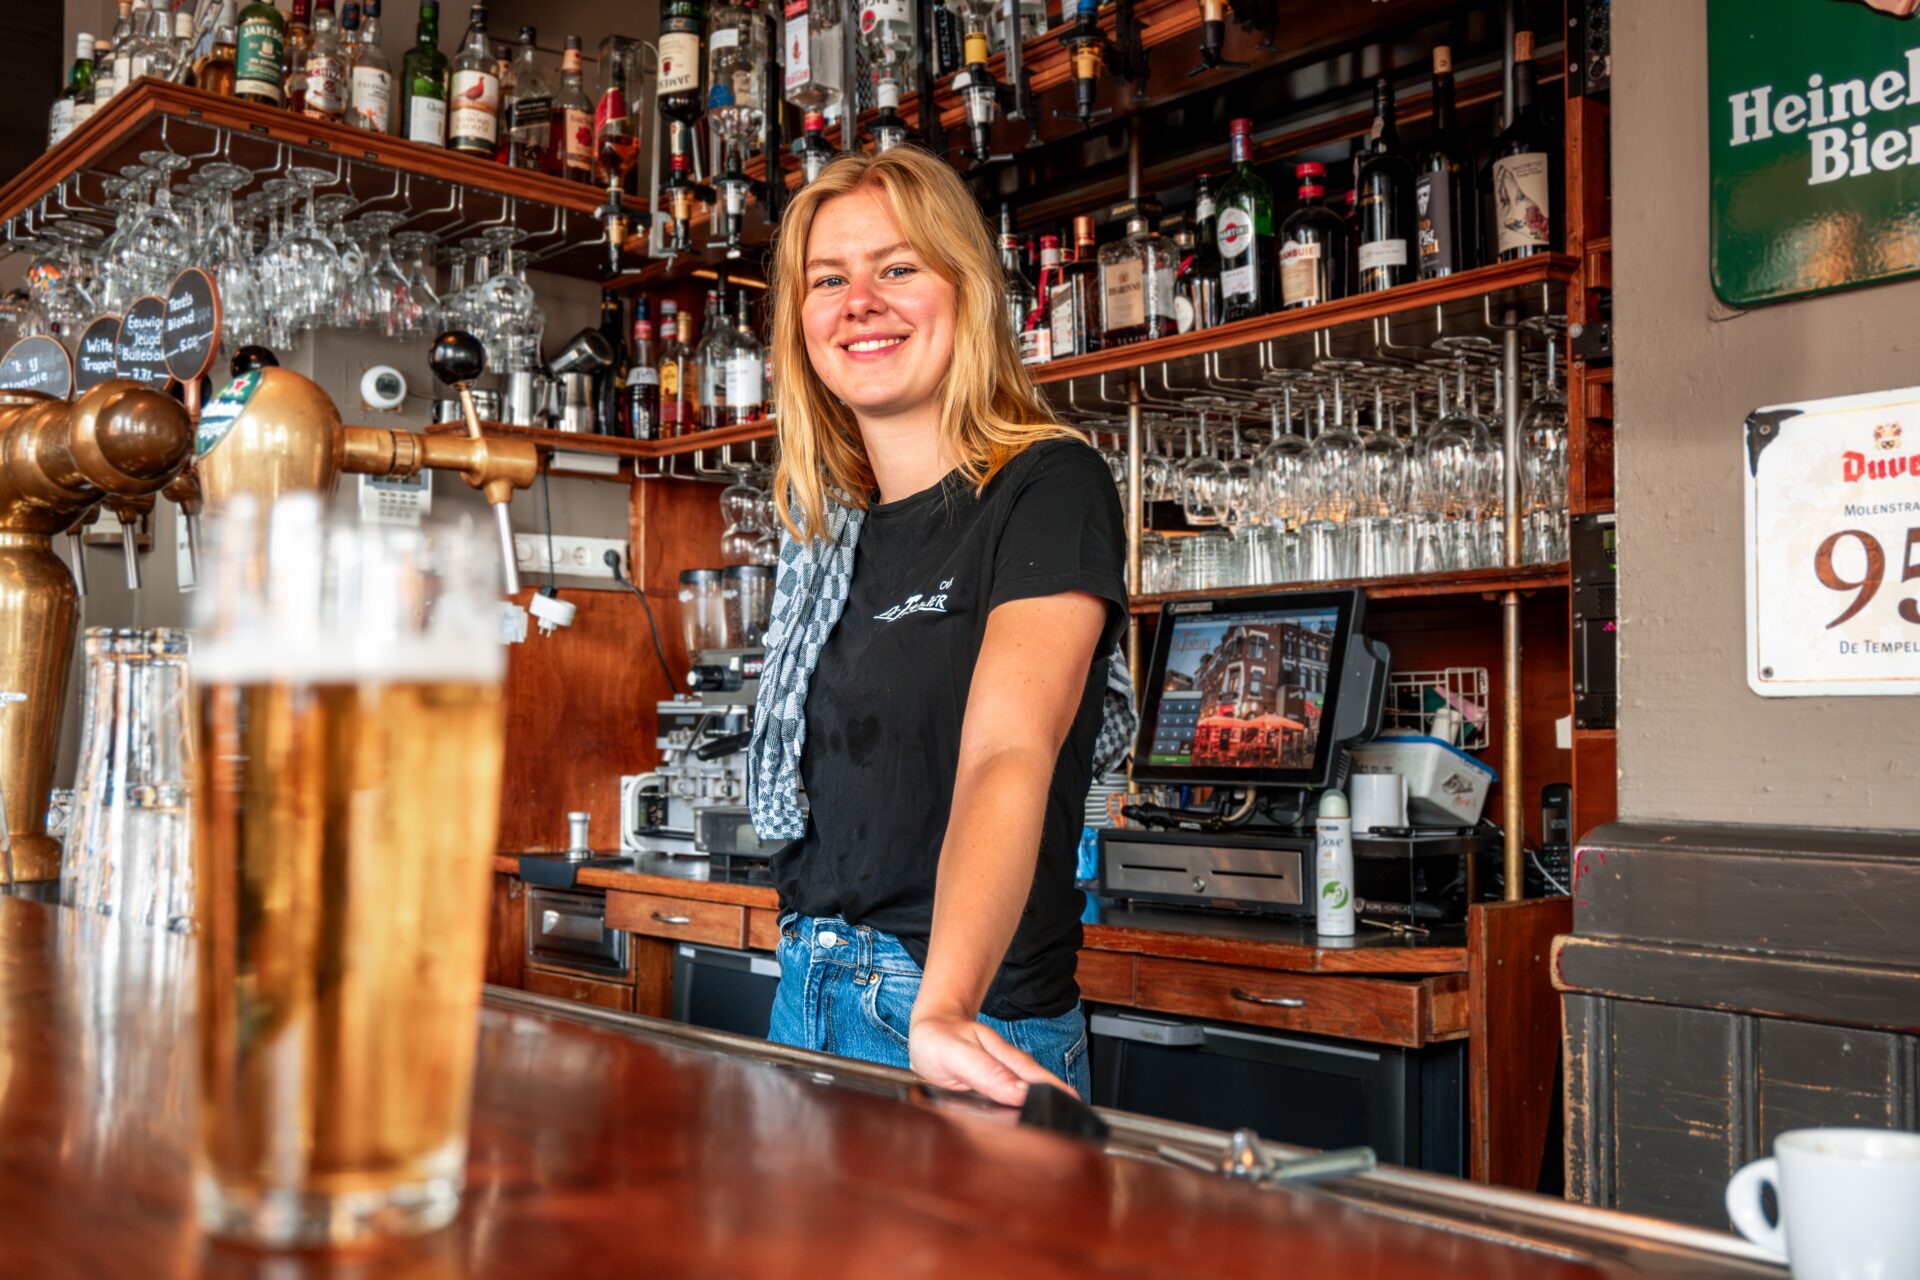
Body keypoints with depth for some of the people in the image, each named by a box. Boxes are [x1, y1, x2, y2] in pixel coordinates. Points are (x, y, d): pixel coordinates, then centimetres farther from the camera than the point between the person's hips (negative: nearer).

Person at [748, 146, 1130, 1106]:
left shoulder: (1048, 488, -12)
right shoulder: (828, 525, 8)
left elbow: (1007, 753, -26)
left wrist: (946, 1008, -38)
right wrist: (813, 960, 0)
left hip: (975, 1021, -6)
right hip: (810, 993, 6)